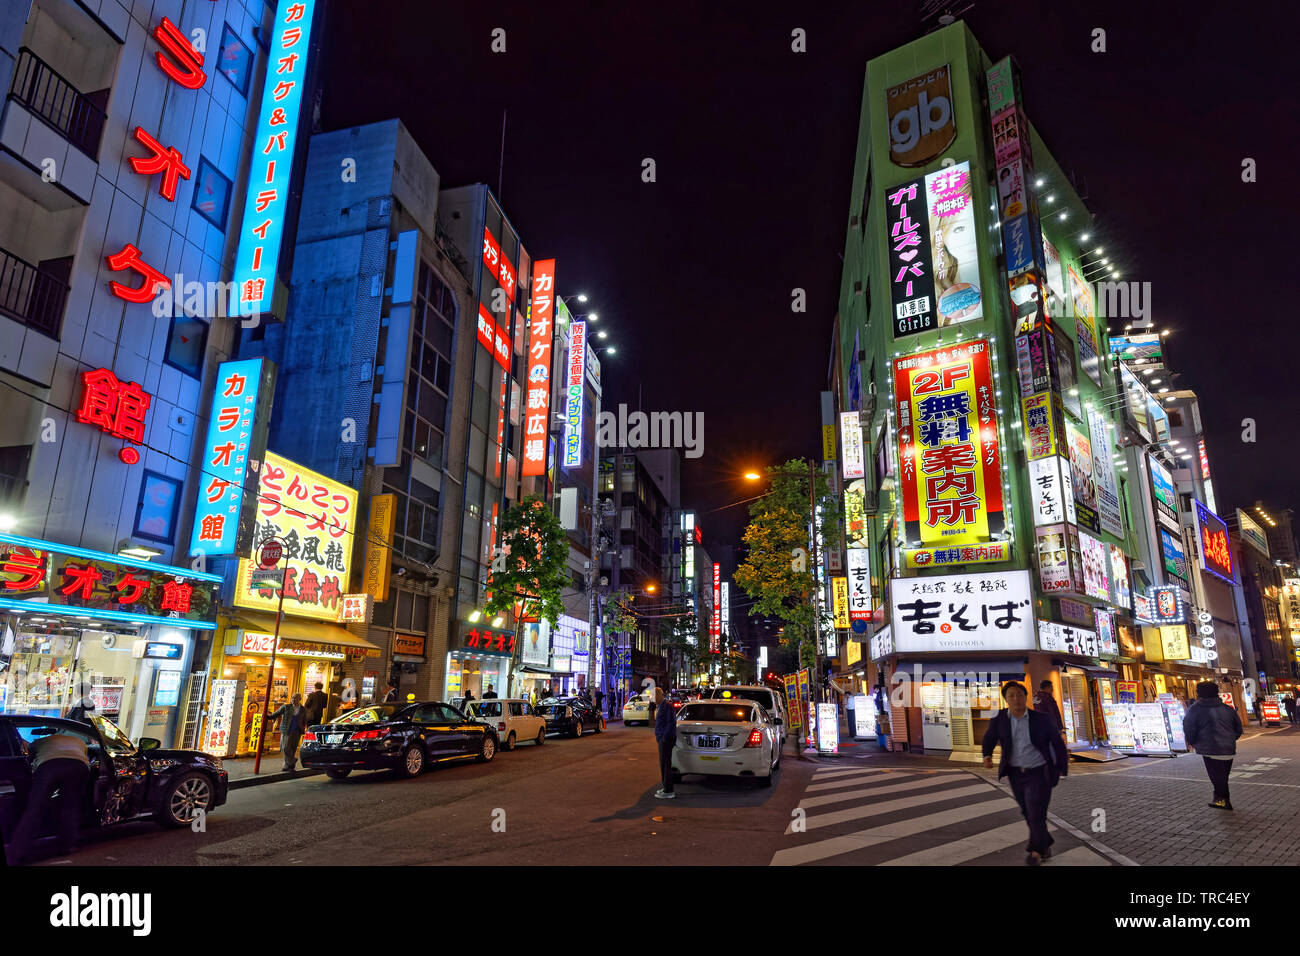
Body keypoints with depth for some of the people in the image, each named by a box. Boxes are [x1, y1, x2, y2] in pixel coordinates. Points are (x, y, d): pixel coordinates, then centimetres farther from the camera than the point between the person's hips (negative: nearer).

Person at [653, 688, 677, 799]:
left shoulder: (667, 706, -14)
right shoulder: (662, 706, 18)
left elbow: (671, 723, -20)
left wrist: (664, 738, -21)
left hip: (666, 739, -11)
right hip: (662, 739, 11)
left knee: (666, 764, -8)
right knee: (663, 764, 15)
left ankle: (668, 792, -5)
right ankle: (666, 788, 24)